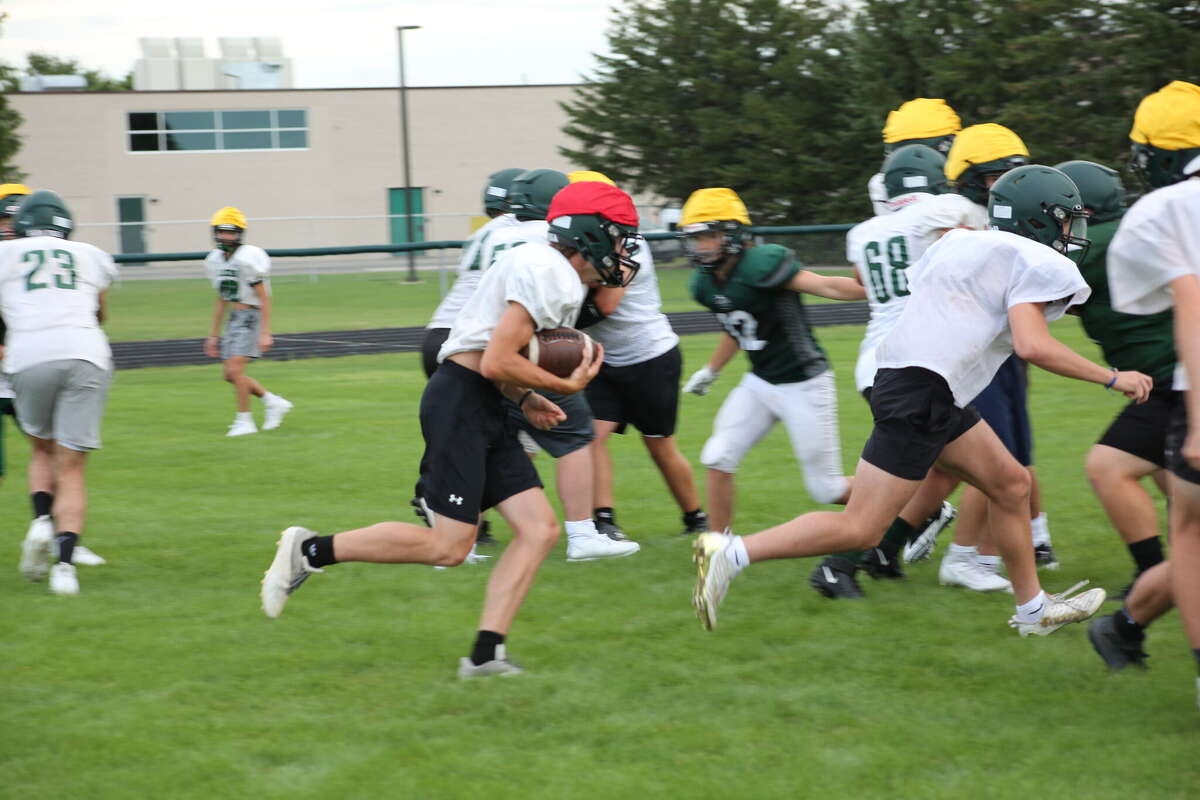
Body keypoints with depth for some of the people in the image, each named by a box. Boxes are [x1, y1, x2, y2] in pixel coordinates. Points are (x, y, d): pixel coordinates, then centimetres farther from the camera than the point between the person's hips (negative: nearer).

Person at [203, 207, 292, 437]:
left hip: (251, 317, -9)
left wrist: (265, 333, -20)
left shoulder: (248, 259, -17)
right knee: (229, 374, 8)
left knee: (235, 369, -15)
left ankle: (244, 421, -3)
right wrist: (213, 335, 18)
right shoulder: (215, 261, 8)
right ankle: (273, 402, 22)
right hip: (234, 320, 9)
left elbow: (264, 299, -16)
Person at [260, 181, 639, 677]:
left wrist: (525, 400, 8)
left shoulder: (563, 279, 17)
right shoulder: (546, 272, -15)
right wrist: (565, 386, -10)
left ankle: (486, 653, 0)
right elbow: (496, 363, -21)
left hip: (484, 411, 10)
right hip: (461, 400, -10)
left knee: (540, 528, 1)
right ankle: (311, 551, 2)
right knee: (449, 546, -9)